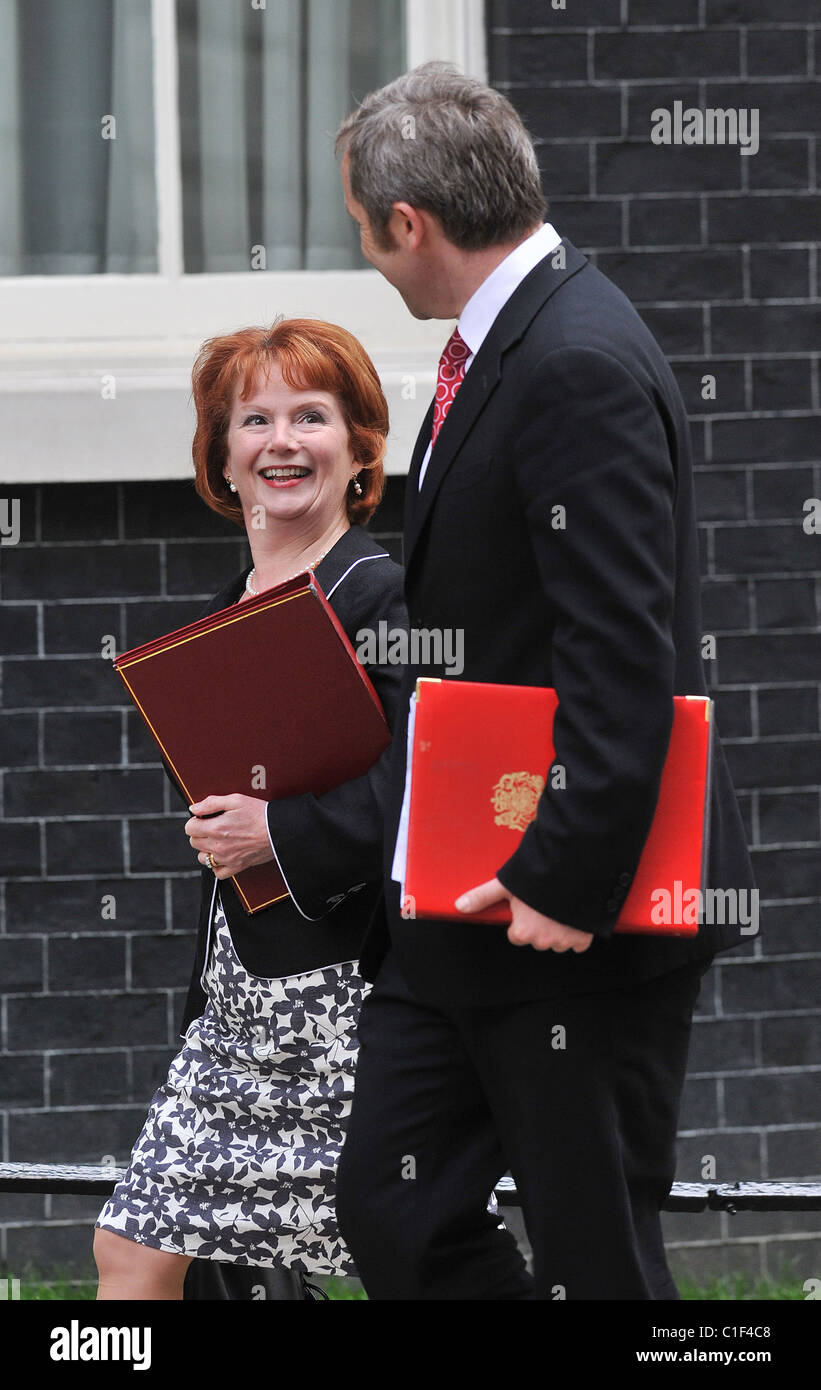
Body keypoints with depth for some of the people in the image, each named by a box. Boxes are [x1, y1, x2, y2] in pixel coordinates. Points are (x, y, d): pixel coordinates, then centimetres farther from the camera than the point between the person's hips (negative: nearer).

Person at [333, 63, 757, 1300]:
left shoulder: (582, 368, -19)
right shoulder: (488, 349, 14)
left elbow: (625, 664, -25)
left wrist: (567, 882, -26)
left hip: (576, 919, -10)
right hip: (456, 909, 10)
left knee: (595, 1260, -2)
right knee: (391, 1210, 8)